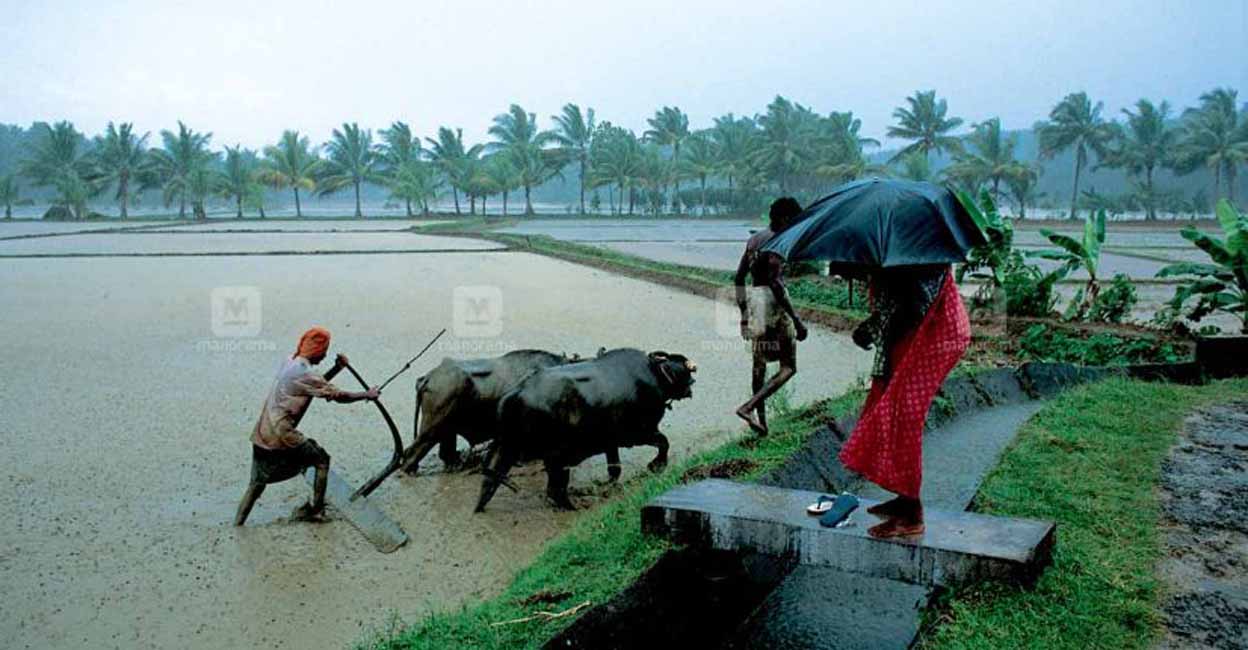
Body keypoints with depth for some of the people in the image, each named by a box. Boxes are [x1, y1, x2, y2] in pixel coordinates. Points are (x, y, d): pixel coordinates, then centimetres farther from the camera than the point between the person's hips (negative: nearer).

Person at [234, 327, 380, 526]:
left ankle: (237, 525, 15)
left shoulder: (291, 363, 12)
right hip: (280, 435, -9)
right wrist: (367, 395, 3)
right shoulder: (304, 373, -15)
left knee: (257, 484, 17)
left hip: (261, 435, 9)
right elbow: (339, 396, -9)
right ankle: (315, 510, 14)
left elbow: (318, 386, 23)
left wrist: (336, 369, 13)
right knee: (322, 460, 9)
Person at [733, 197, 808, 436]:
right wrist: (797, 320, -19)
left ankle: (761, 417, 21)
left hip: (754, 303, 9)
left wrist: (743, 311, 23)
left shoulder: (754, 239, 13)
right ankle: (748, 407, -14)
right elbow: (775, 282, -22)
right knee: (788, 367, -2)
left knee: (759, 364, 16)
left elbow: (738, 278, 15)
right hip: (773, 303, -9)